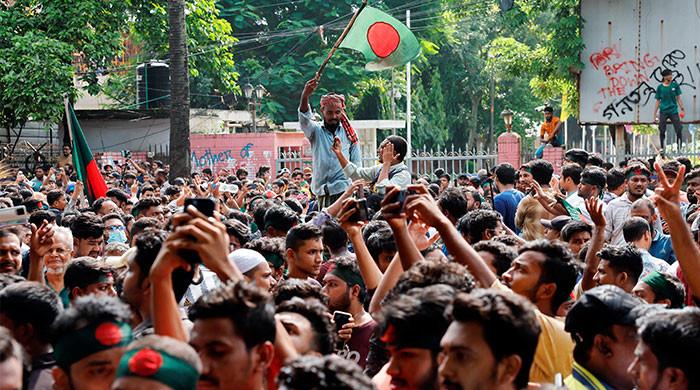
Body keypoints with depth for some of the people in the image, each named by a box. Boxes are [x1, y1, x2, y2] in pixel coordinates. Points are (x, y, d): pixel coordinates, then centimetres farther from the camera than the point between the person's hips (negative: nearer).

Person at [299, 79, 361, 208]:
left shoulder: (349, 134, 9)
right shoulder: (316, 131, 8)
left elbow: (357, 167, 10)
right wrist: (305, 96, -34)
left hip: (345, 189, -1)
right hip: (323, 192, 1)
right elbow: (304, 119, -14)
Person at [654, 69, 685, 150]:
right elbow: (658, 101, 4)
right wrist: (655, 113, 4)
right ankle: (662, 148, 17)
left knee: (679, 130, -5)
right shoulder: (660, 87, -1)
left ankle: (679, 148, 4)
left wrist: (682, 109, 2)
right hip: (663, 112, 0)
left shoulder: (675, 85, 0)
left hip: (673, 111, 0)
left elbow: (678, 98, 5)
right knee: (662, 131, 2)